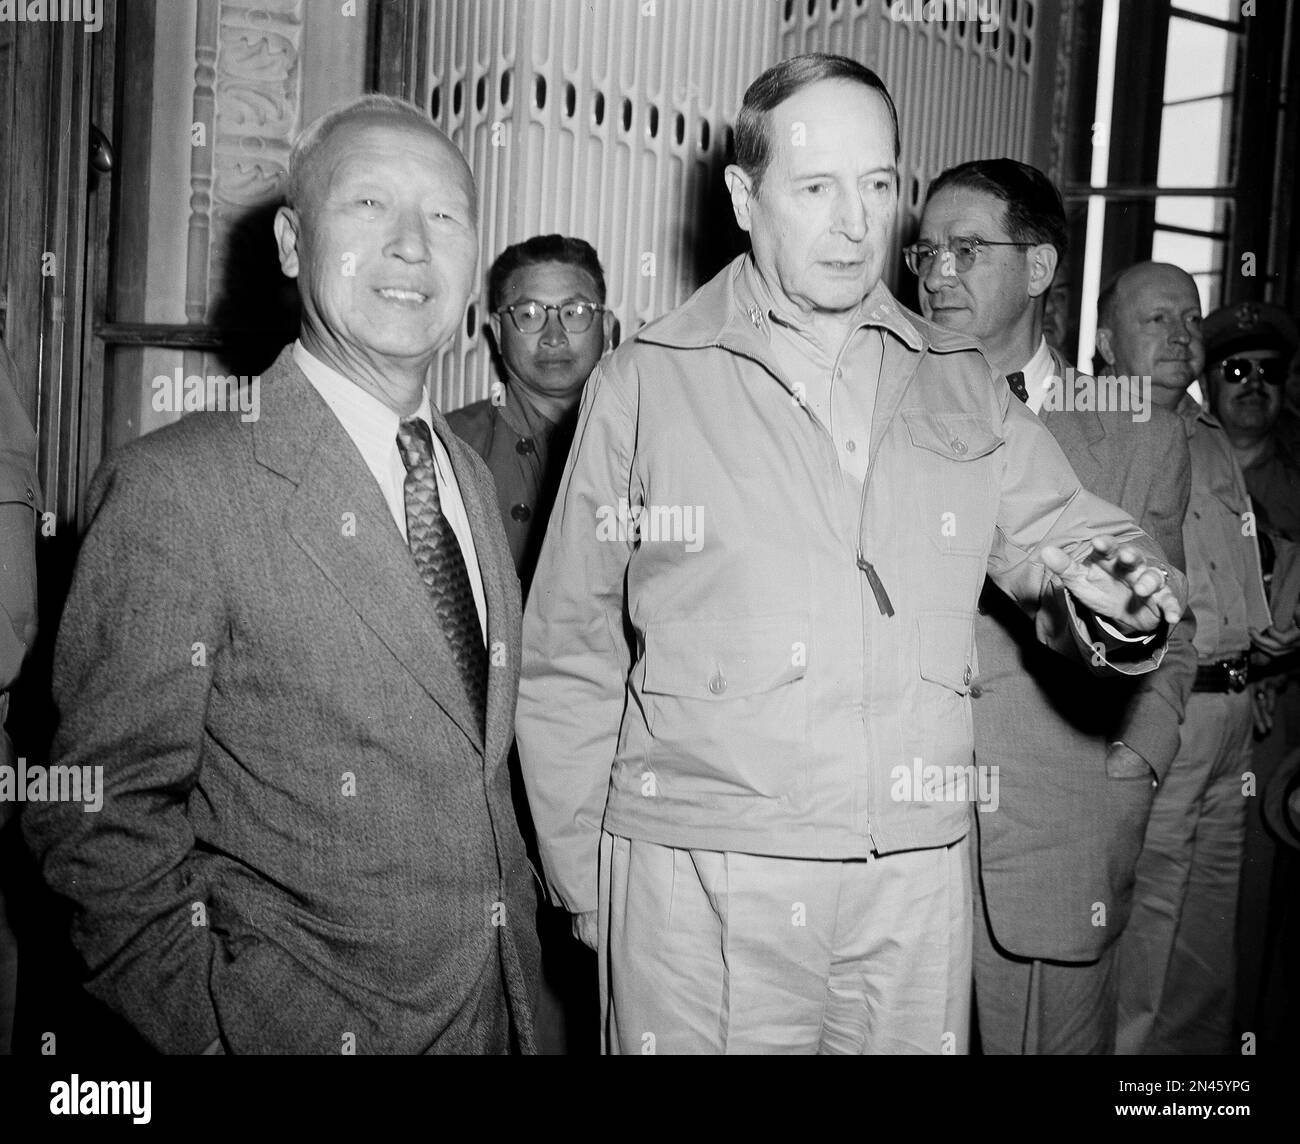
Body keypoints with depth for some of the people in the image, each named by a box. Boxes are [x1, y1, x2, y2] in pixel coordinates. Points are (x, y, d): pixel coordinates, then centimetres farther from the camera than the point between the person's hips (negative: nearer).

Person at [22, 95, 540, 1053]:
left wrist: (518, 969, 4)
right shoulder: (174, 488, -17)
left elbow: (480, 763, 9)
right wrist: (215, 1028, -17)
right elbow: (98, 819, -15)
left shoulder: (474, 478, 4)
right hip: (303, 1027, -6)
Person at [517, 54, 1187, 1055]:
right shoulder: (642, 383, -1)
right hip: (697, 885, -2)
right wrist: (583, 881, 3)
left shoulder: (962, 386, 8)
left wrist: (1119, 586, -14)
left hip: (919, 877, 3)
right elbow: (572, 662, 2)